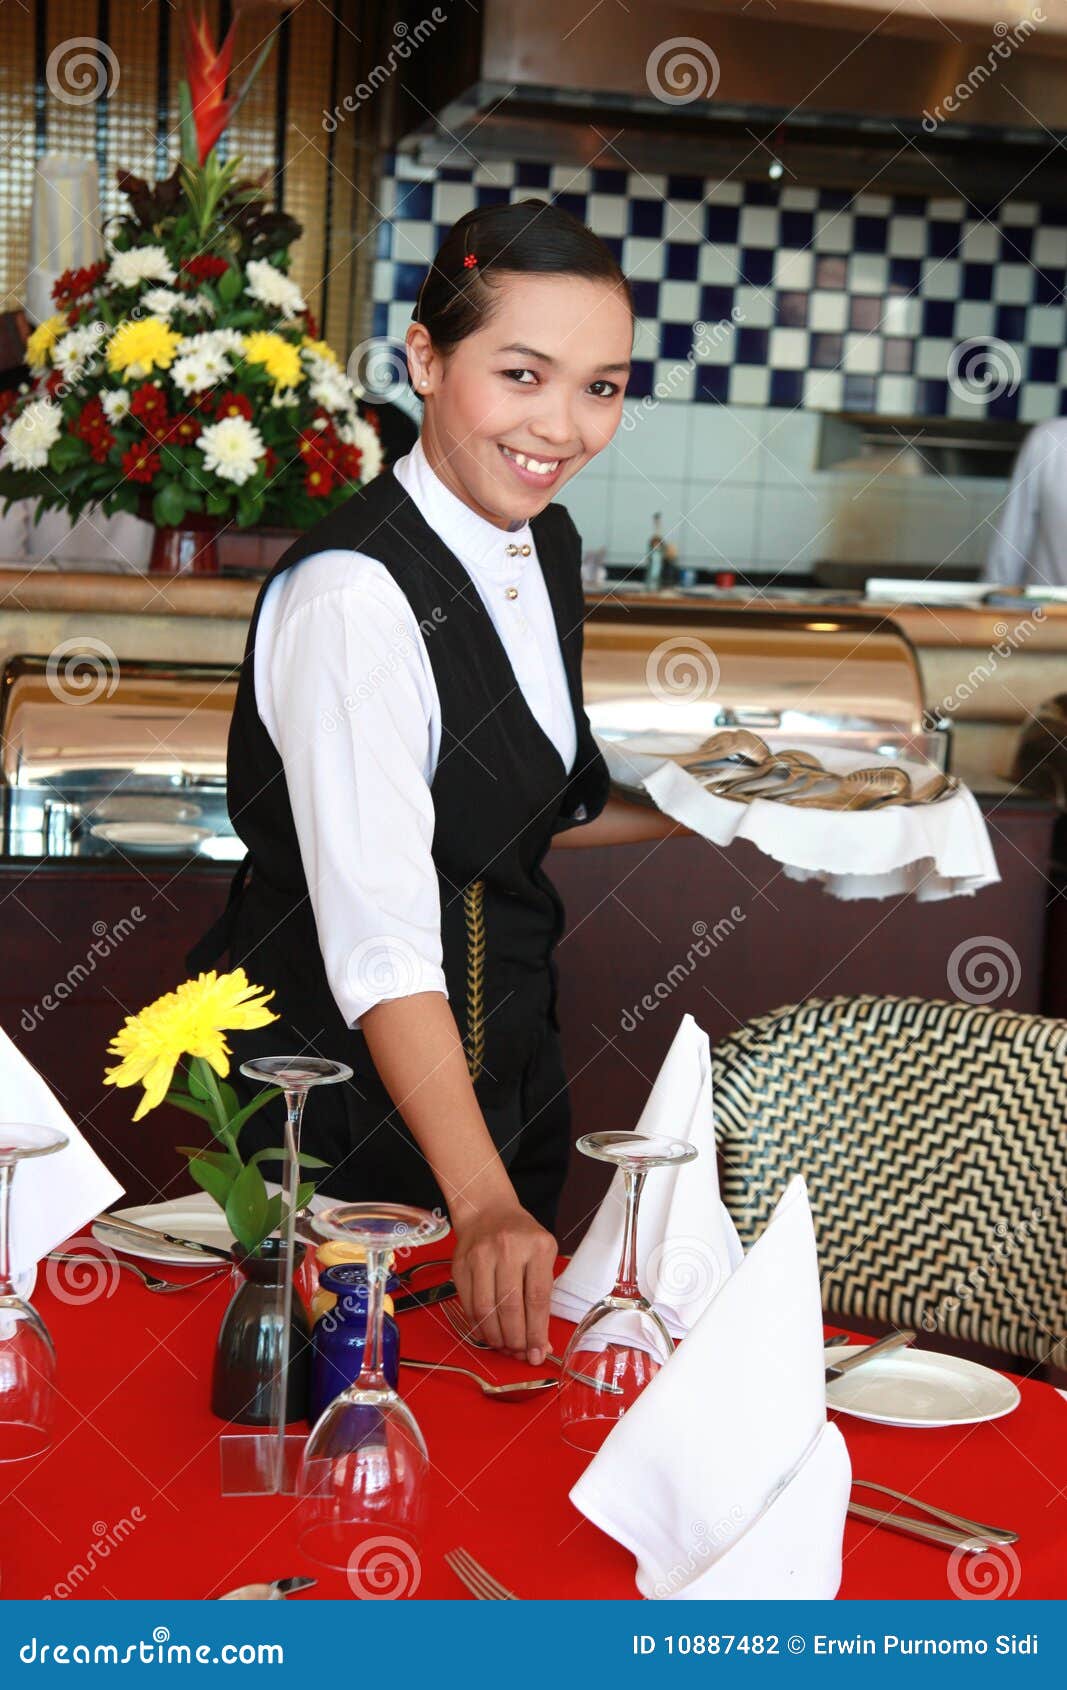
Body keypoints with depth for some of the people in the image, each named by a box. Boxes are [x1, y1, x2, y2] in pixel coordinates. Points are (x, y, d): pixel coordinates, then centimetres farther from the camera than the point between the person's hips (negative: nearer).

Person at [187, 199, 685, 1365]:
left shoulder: (546, 543, 3)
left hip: (500, 1055, 9)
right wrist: (480, 1200, -40)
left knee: (513, 1344, 20)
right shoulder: (354, 594, -26)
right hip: (343, 1078, -9)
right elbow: (380, 932, -33)